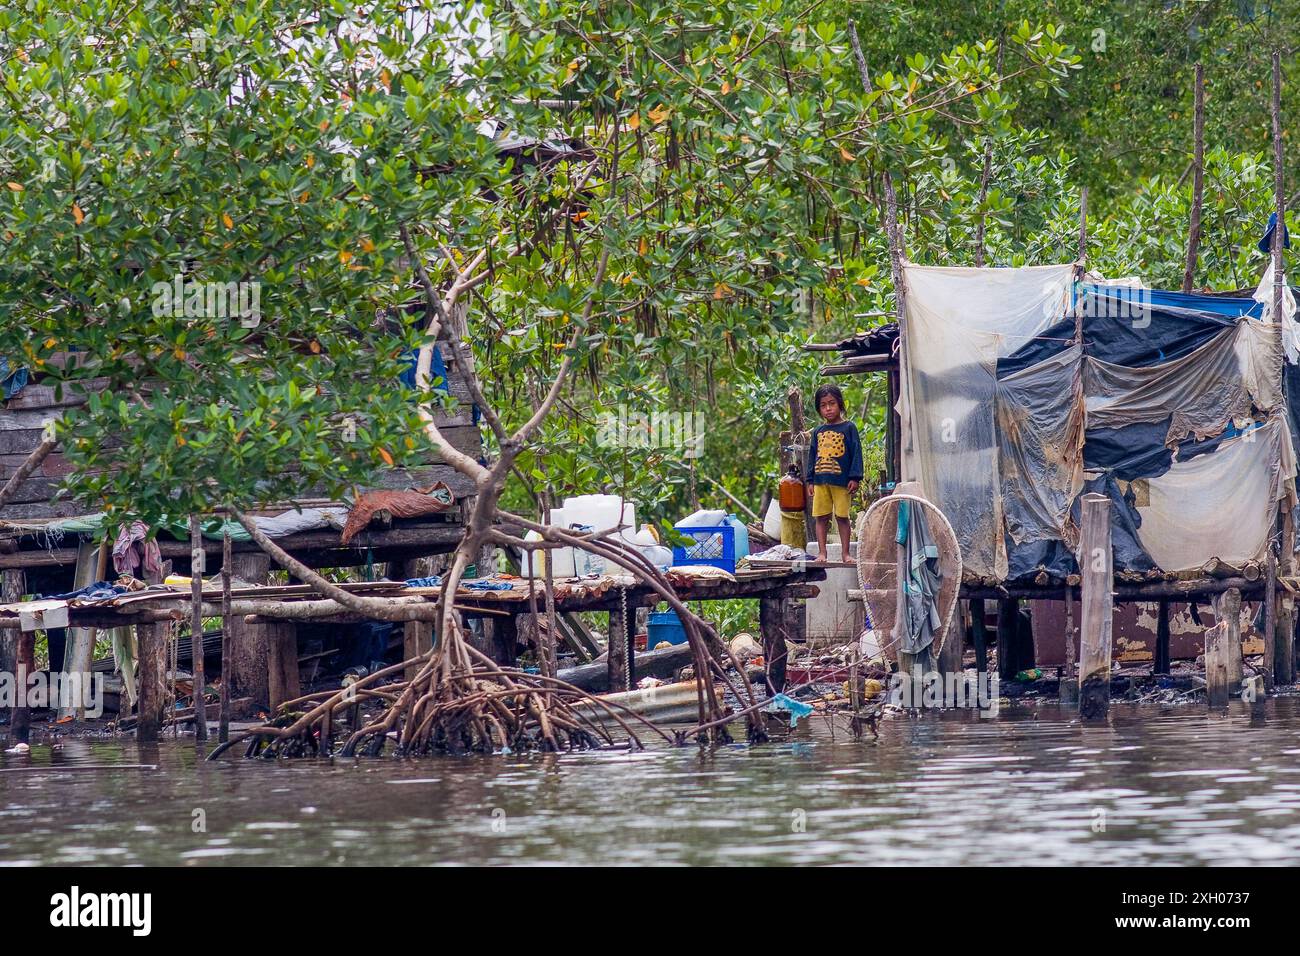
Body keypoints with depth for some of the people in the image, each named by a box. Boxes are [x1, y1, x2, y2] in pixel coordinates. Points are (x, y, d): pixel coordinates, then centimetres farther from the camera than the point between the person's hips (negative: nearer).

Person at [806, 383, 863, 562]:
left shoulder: (848, 428, 0)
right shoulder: (818, 432, 13)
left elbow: (856, 452, -3)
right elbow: (812, 456, 17)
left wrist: (855, 477, -10)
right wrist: (810, 480, 11)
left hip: (841, 480, -4)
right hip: (821, 480, 4)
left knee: (842, 517, 0)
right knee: (821, 517, 3)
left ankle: (845, 553, 6)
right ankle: (822, 553, 8)